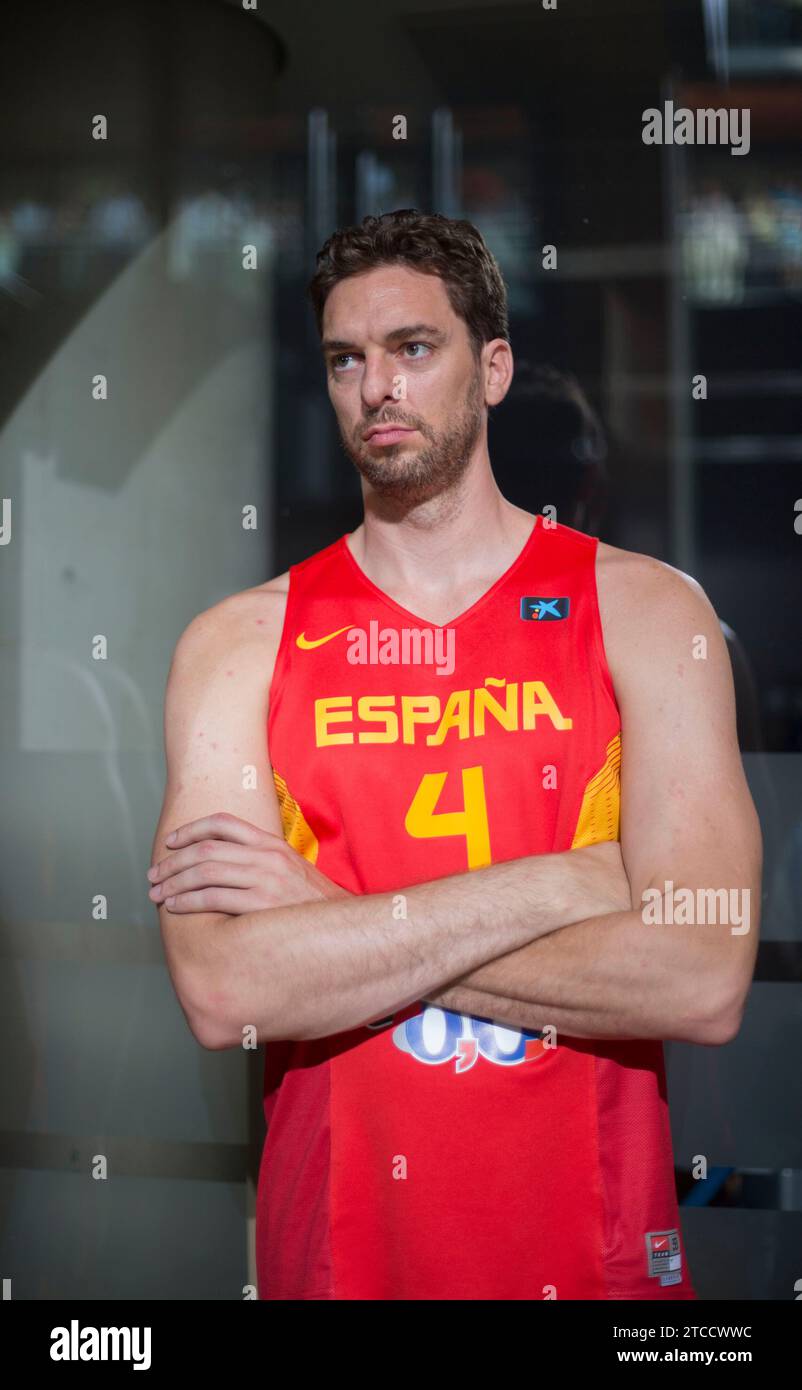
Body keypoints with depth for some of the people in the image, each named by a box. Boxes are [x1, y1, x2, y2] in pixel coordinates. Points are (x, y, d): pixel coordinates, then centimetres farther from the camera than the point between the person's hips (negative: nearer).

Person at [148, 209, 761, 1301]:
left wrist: (329, 918, -16)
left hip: (596, 1246, 0)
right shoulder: (238, 643, -4)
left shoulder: (645, 611, -6)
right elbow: (222, 992, -17)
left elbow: (700, 984, -18)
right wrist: (562, 885, -19)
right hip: (335, 1245, 1)